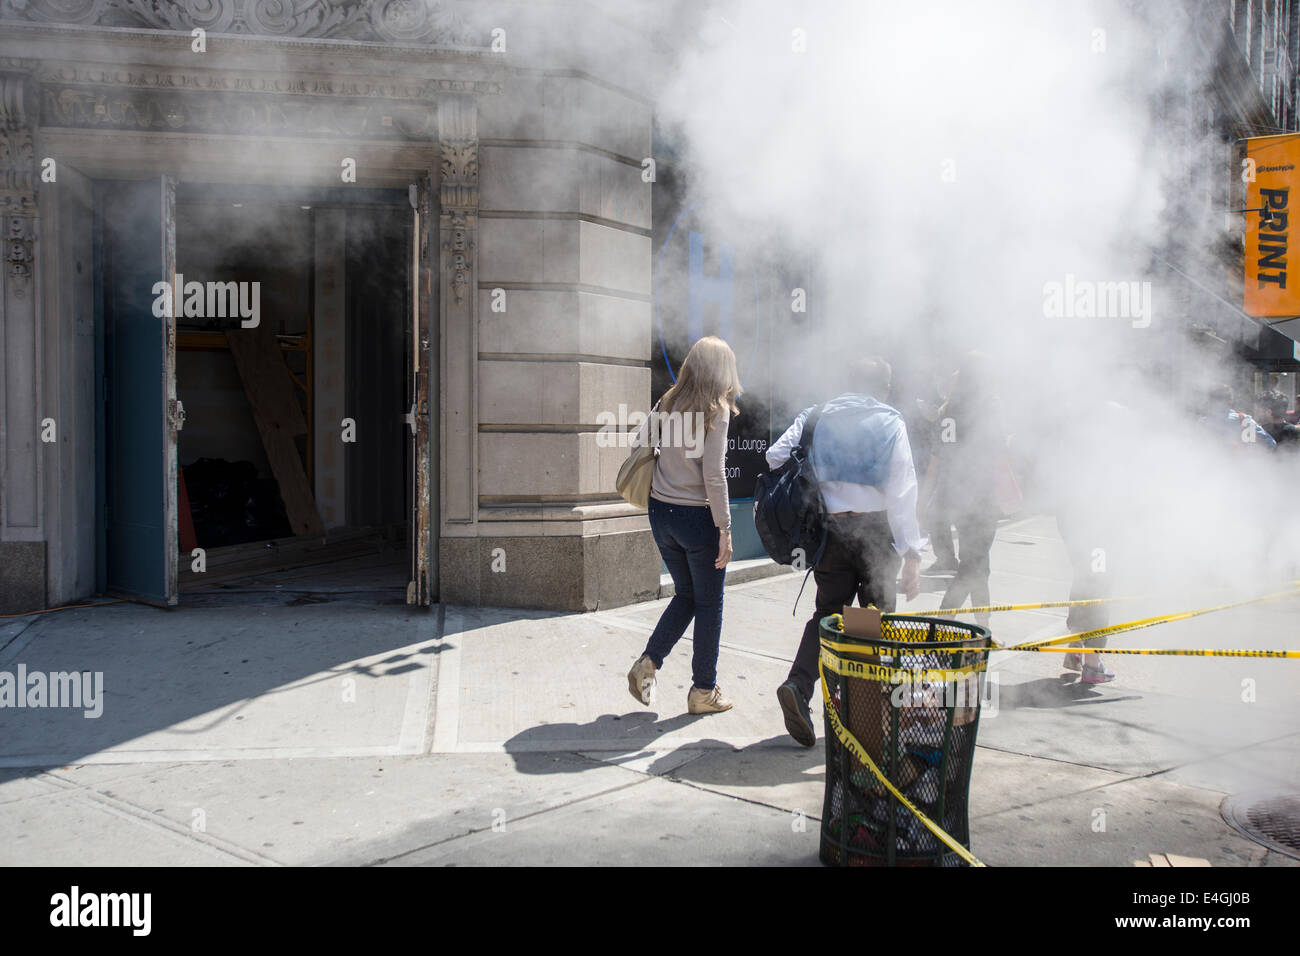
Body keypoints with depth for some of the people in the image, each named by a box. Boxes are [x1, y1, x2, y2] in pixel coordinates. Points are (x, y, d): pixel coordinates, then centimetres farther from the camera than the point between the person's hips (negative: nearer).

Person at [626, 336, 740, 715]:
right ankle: (704, 691, 17)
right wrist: (725, 530, -13)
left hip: (662, 513, 6)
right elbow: (714, 474, -17)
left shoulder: (669, 403, 4)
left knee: (685, 595, 22)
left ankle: (648, 663, 9)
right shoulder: (716, 409, -12)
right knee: (709, 605, 9)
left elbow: (638, 438, 10)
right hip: (698, 516, -6)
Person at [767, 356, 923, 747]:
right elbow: (902, 494, -8)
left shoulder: (816, 417, 6)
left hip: (828, 529, 3)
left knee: (828, 612, 9)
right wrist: (912, 554, -9)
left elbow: (775, 456, -3)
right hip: (876, 530, -2)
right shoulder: (890, 422, -2)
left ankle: (798, 685, -12)